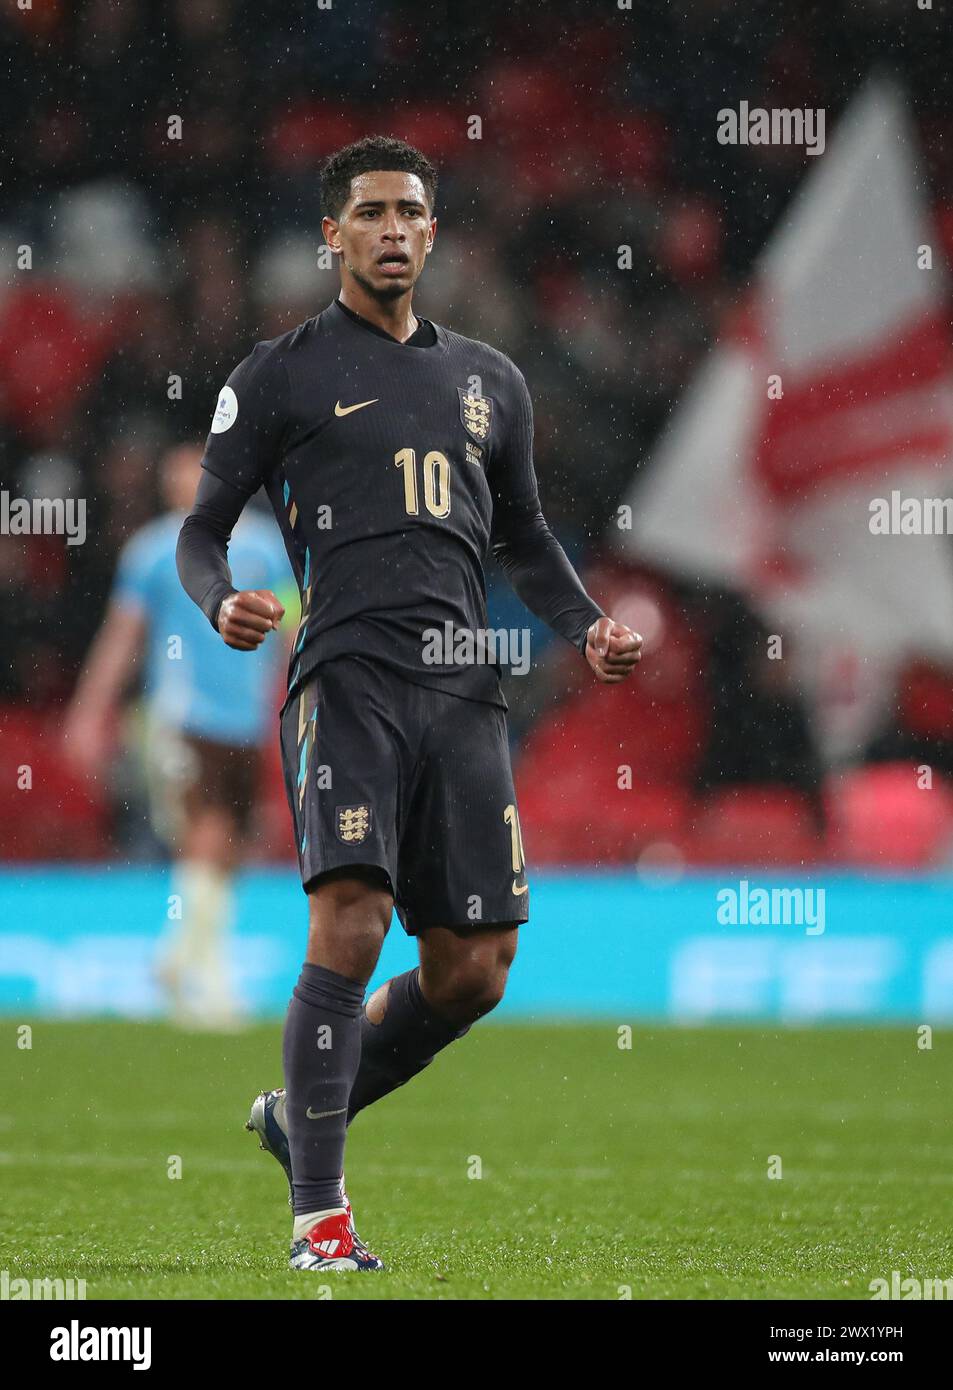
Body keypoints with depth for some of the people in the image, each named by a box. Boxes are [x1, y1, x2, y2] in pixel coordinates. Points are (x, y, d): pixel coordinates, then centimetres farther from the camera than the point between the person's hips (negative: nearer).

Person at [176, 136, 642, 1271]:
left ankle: (298, 1114, 25)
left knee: (473, 971, 1)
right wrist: (223, 603, -13)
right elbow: (201, 529, 9)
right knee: (351, 922, -21)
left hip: (462, 686, 5)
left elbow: (524, 538, 30)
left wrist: (587, 627, 12)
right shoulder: (281, 374, 8)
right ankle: (319, 1213, -16)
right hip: (347, 671, -5)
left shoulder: (488, 379, 22)